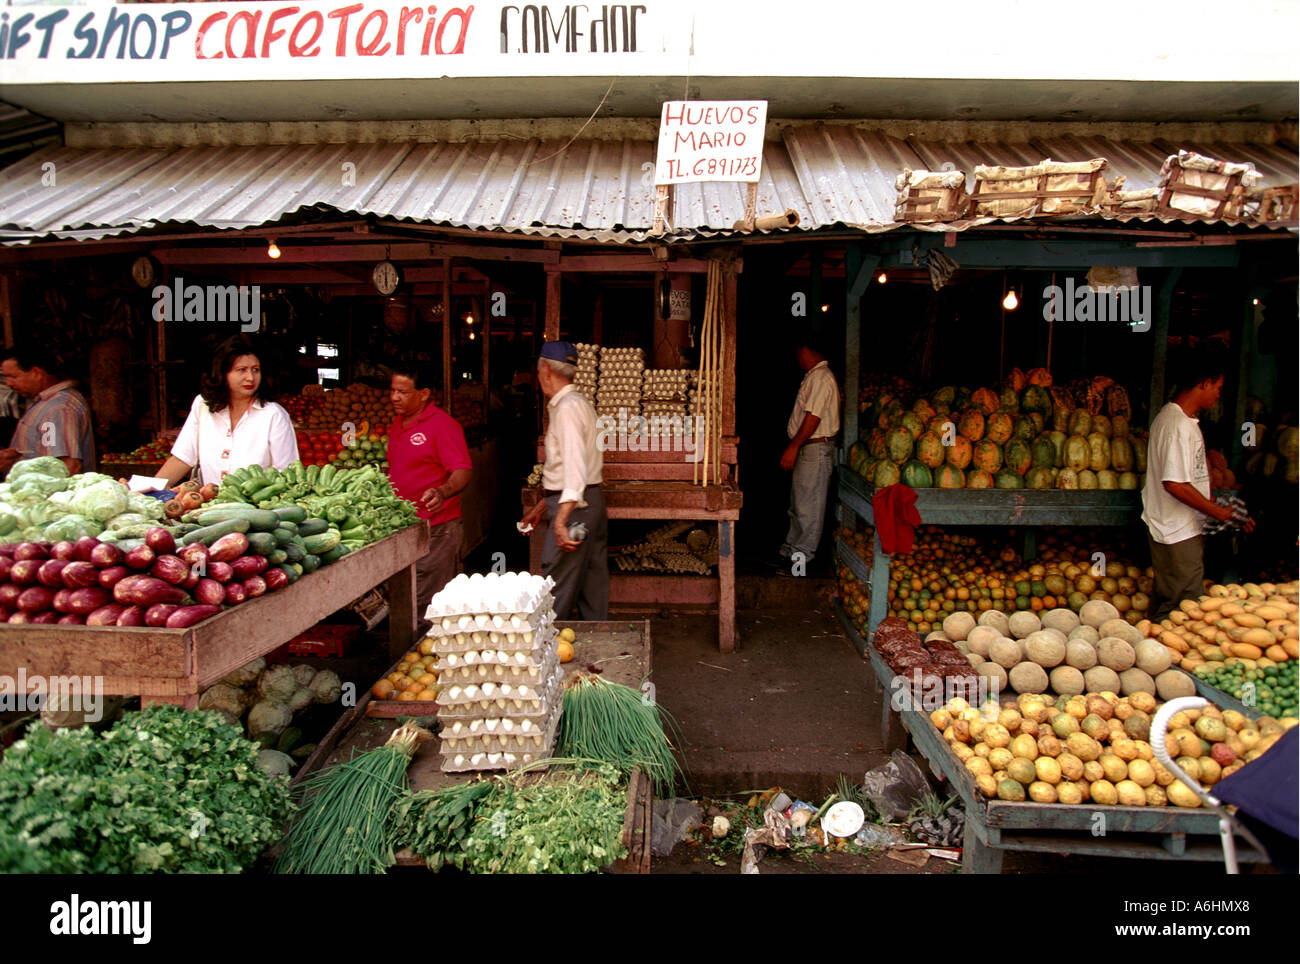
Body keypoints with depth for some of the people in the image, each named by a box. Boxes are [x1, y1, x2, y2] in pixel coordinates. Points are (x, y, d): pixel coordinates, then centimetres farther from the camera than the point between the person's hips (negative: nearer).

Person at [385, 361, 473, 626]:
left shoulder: (443, 424, -11)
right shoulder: (398, 423, 15)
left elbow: (464, 471, -20)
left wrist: (443, 491, -38)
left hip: (436, 529, -8)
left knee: (426, 607, -6)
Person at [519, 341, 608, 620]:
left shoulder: (567, 408, -14)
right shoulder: (578, 403, 18)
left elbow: (575, 465, -26)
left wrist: (562, 518, -33)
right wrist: (542, 506, 26)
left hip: (574, 505, -10)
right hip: (592, 501, 10)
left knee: (559, 589, -6)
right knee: (592, 583, 13)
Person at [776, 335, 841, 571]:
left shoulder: (821, 377, -14)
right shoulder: (814, 376, 18)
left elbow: (813, 417, -21)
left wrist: (793, 447, -20)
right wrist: (794, 447, 18)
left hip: (816, 449, -11)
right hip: (807, 449, 11)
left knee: (808, 506, -4)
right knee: (798, 505, 15)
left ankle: (801, 556, 1)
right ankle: (790, 552, 22)